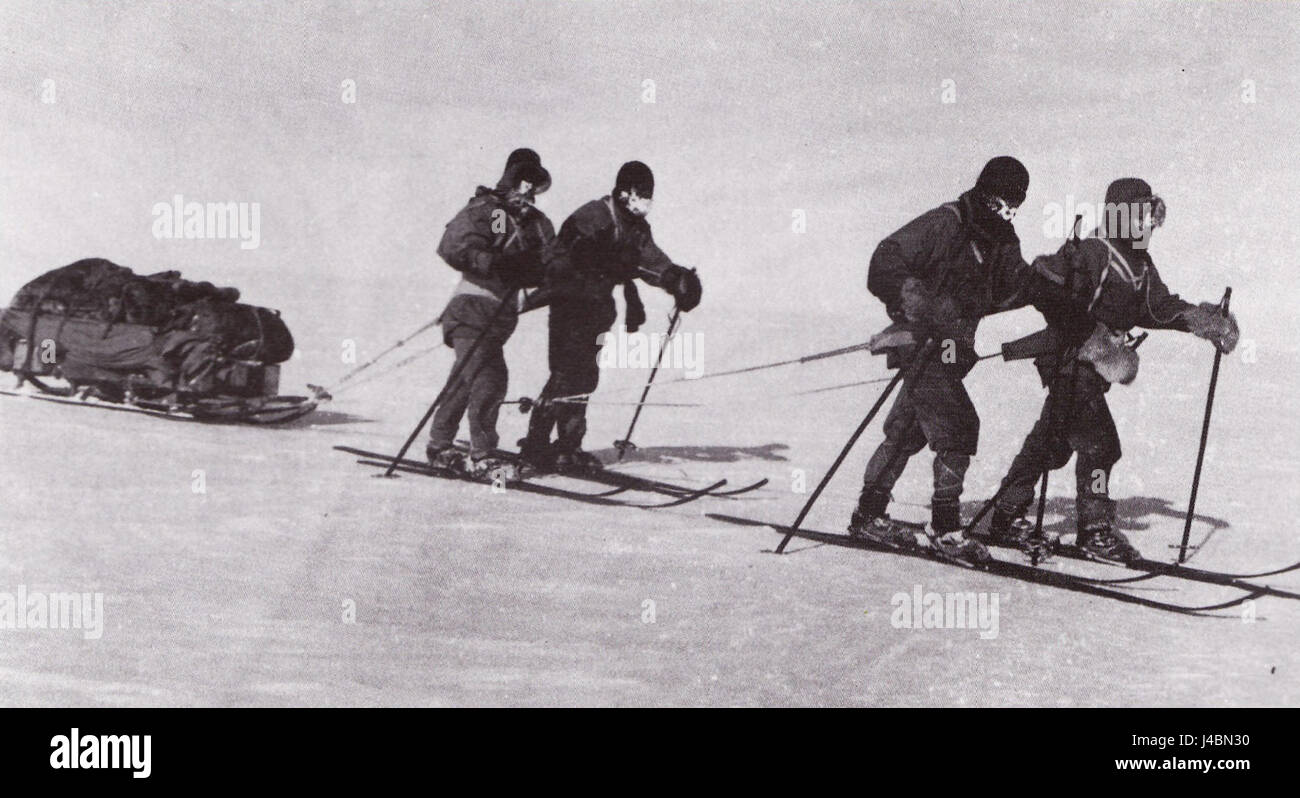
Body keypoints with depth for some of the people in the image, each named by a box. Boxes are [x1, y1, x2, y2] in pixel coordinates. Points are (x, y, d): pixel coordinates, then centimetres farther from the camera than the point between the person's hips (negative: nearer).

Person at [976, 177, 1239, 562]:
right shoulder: (1090, 254, -16)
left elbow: (1158, 307, 17)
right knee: (1099, 443, -12)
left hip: (1093, 368, 10)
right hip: (1069, 362, -10)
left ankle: (1006, 516, 22)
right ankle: (1095, 528, -2)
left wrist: (1200, 319, 0)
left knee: (1053, 441, 14)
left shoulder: (1141, 264, 11)